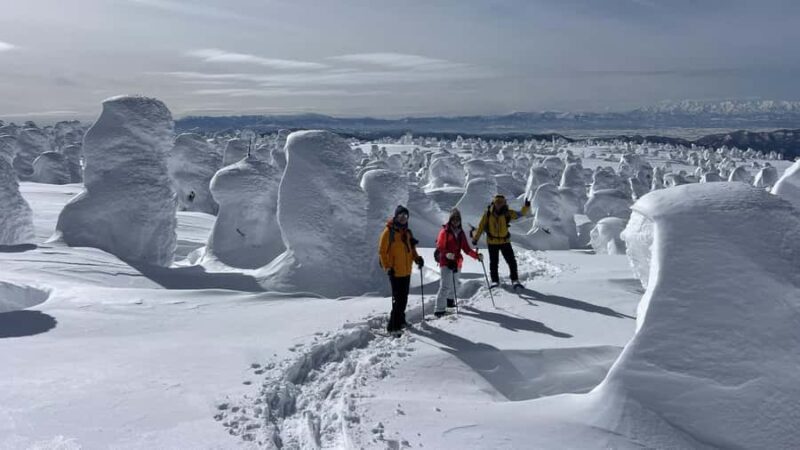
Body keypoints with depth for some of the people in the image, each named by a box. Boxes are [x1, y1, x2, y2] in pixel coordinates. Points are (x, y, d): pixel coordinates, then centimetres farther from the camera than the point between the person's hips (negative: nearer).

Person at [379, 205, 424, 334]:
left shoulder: (407, 232, 13)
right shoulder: (389, 231, -9)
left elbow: (411, 248, 22)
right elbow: (382, 251, -10)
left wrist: (417, 258, 4)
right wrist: (387, 267, -16)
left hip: (406, 271, 7)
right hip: (395, 271, -7)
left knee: (403, 298, 15)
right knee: (398, 299, -10)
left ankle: (400, 320, 30)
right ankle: (393, 326, -6)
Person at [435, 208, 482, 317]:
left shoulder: (461, 233, 11)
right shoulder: (445, 232, -7)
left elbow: (466, 248, 13)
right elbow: (440, 247, -12)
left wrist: (477, 255, 3)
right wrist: (447, 254, -30)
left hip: (456, 262, 6)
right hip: (446, 262, -6)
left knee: (455, 284, 15)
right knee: (445, 285, -14)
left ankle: (450, 300, 40)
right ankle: (439, 309, -12)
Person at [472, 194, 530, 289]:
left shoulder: (507, 213, -6)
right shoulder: (488, 214, -8)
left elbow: (521, 213, -7)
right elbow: (481, 227, -1)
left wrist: (526, 207, -26)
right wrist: (475, 238, 0)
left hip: (505, 241, 1)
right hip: (492, 242, -1)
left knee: (511, 261, -1)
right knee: (493, 262, 7)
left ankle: (515, 280, 9)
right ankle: (495, 281, 19)